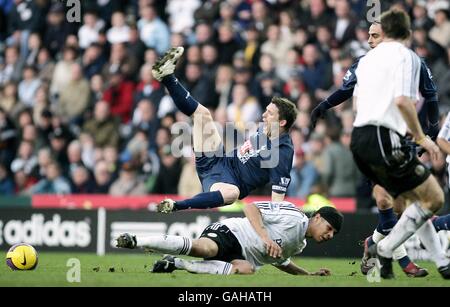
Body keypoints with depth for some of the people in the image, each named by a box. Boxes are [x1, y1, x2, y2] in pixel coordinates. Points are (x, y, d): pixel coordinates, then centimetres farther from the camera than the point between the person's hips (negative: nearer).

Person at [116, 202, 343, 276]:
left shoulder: (299, 245, 22)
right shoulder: (292, 215, -7)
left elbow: (279, 260, 40)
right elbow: (251, 208, -13)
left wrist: (309, 275, 34)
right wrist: (265, 237, -26)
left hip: (241, 257, 7)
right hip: (229, 232, -7)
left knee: (246, 270, -31)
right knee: (203, 248, -40)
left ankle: (176, 264, -23)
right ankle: (135, 241, -31)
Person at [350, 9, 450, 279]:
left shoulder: (367, 59, 19)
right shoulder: (406, 56, -4)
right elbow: (402, 100, -18)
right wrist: (421, 137, -10)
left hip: (359, 138, 9)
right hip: (384, 138, -9)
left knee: (416, 199, 15)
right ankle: (384, 251, -6)